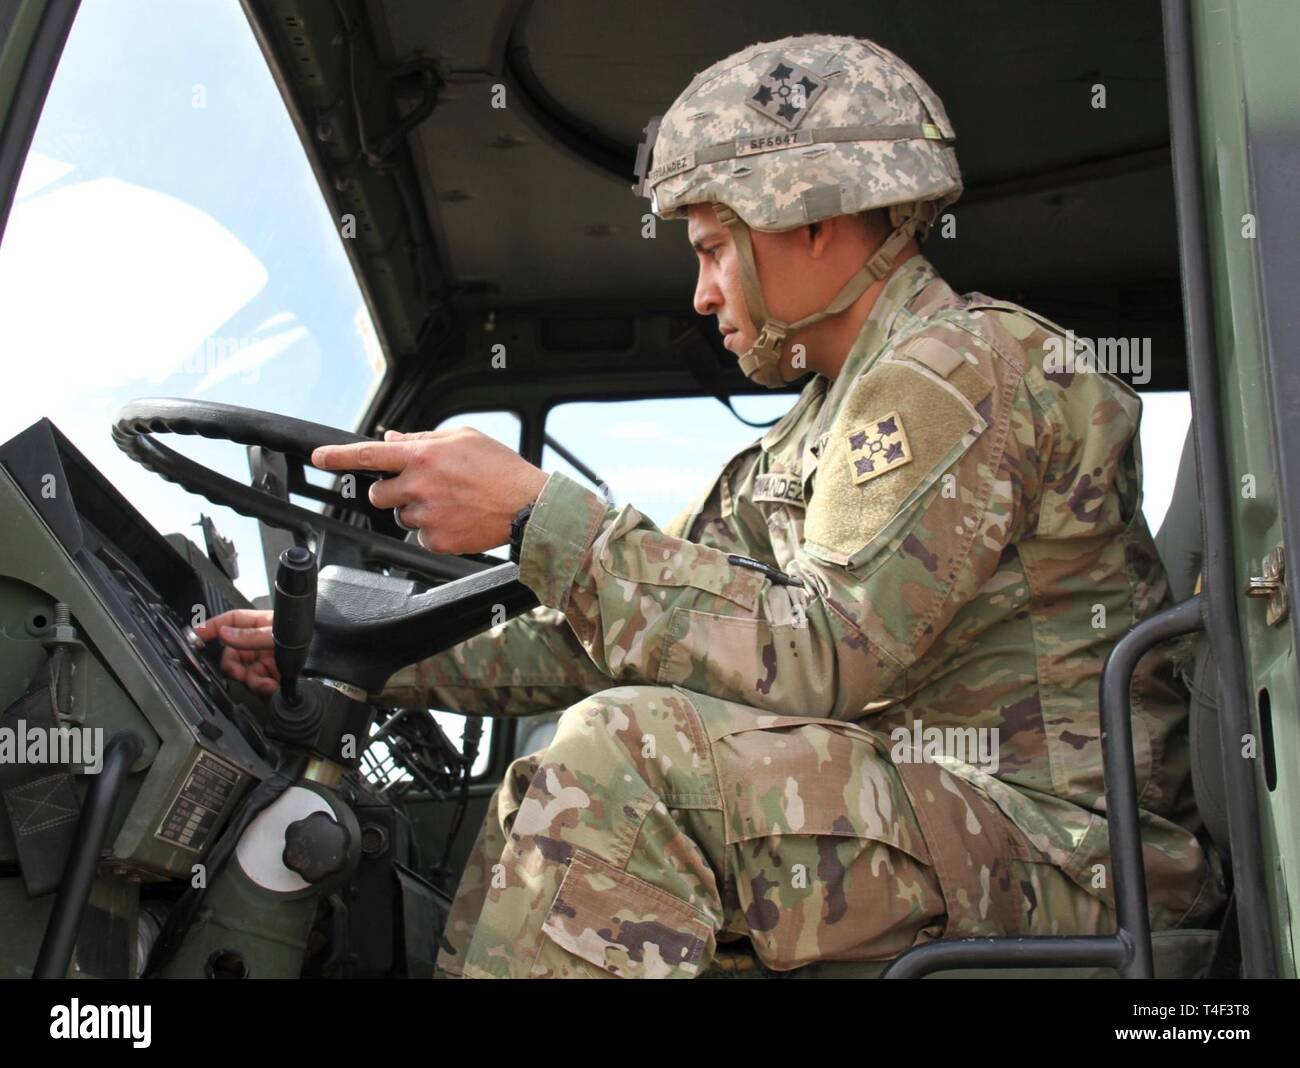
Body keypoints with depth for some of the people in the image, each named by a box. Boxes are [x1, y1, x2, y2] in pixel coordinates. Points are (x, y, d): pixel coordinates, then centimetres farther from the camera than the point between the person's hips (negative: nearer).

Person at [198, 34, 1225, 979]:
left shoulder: (957, 368, -11)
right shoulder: (823, 424, 19)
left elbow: (819, 663, -23)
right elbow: (623, 632, 17)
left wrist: (534, 508, -21)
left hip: (1064, 851, -9)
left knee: (625, 755, -27)